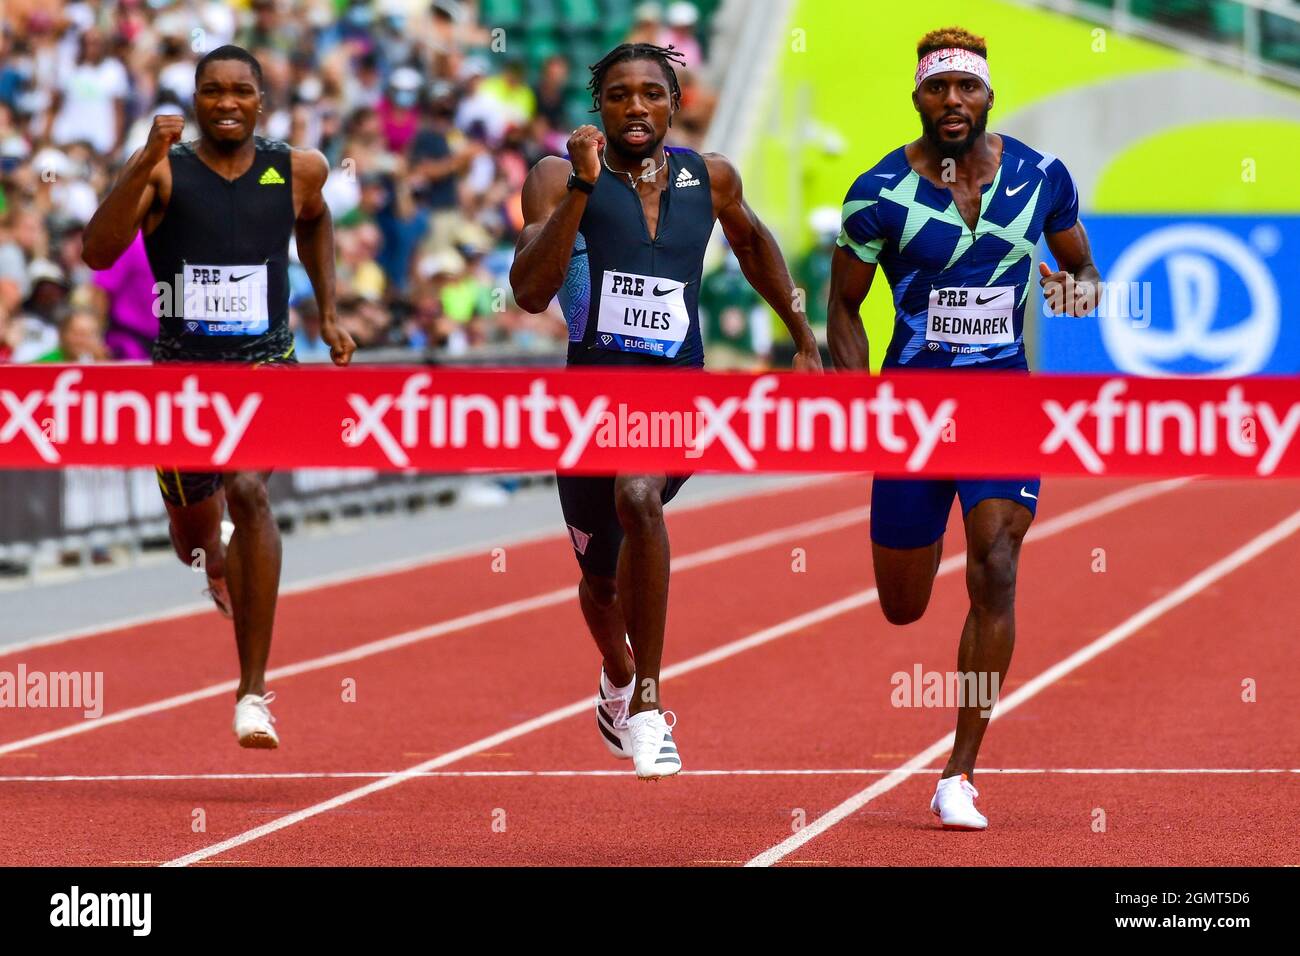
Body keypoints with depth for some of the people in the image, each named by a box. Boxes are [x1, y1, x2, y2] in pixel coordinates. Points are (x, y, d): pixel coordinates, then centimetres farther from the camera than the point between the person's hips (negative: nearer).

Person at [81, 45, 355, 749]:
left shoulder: (297, 171, 1)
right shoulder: (163, 171, -7)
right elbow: (97, 253, -21)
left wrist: (328, 313, 19)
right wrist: (143, 166, -31)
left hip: (266, 365, -1)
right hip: (181, 368, 1)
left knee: (249, 493, -26)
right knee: (194, 538, 13)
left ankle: (253, 691, -22)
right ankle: (219, 555, 57)